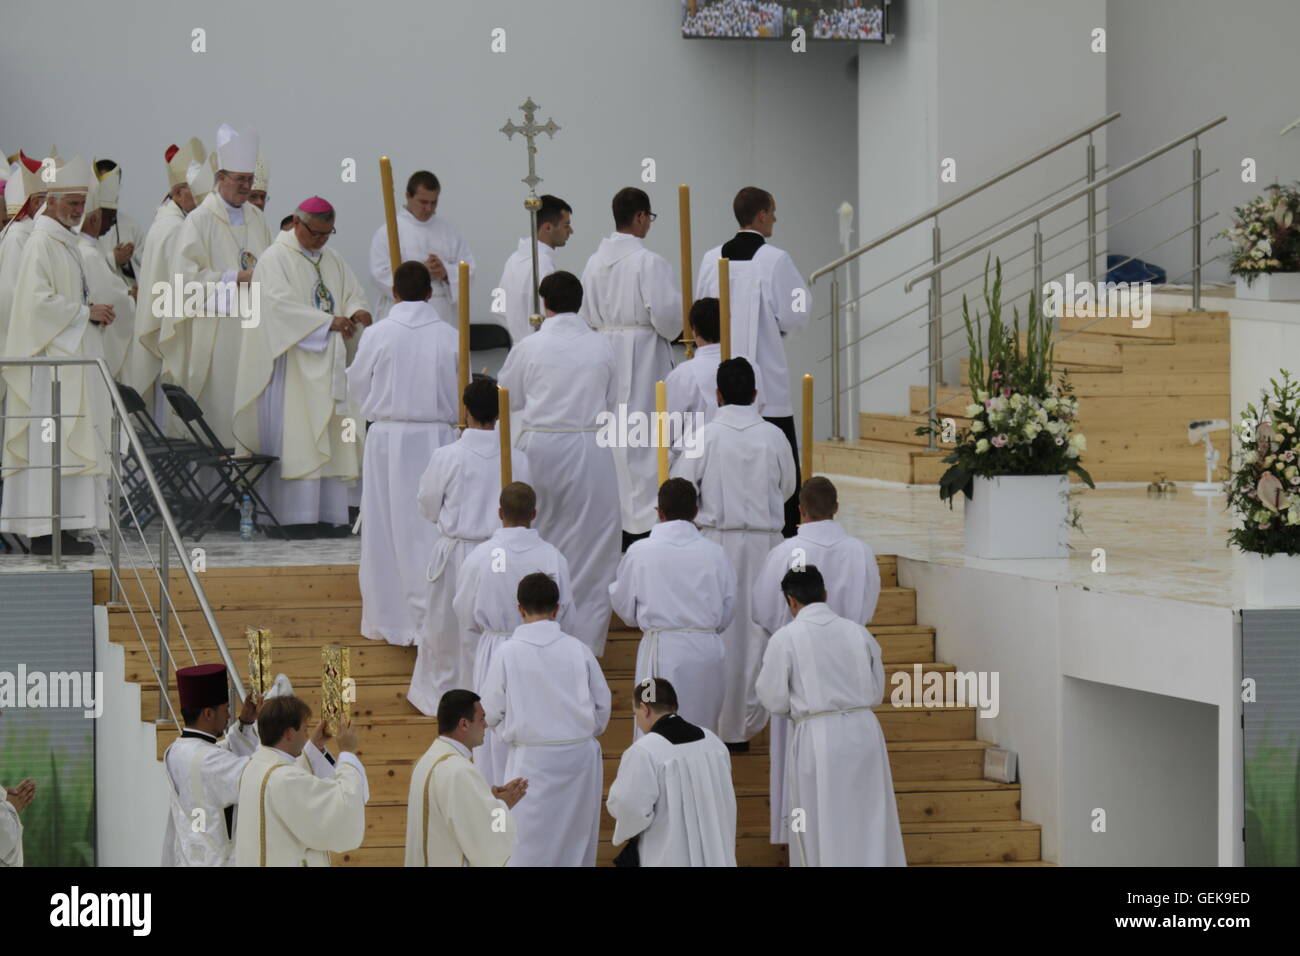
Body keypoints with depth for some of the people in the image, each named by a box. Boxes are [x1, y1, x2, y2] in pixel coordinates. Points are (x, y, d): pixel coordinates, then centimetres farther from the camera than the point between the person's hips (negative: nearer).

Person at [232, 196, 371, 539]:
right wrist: (328, 321, -26)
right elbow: (282, 304, -19)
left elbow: (352, 293, 15)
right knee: (294, 437, -10)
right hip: (292, 364, -7)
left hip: (328, 364, 7)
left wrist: (357, 312, -9)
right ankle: (297, 516, -10)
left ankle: (330, 513, 5)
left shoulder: (332, 260, 16)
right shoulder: (275, 259, -7)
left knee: (331, 438, 3)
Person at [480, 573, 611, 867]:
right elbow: (602, 703, 4)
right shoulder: (577, 649, -3)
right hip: (580, 753, 3)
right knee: (576, 831, 15)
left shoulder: (508, 653, -9)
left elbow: (491, 713, -2)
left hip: (533, 757, -3)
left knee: (528, 843, 3)